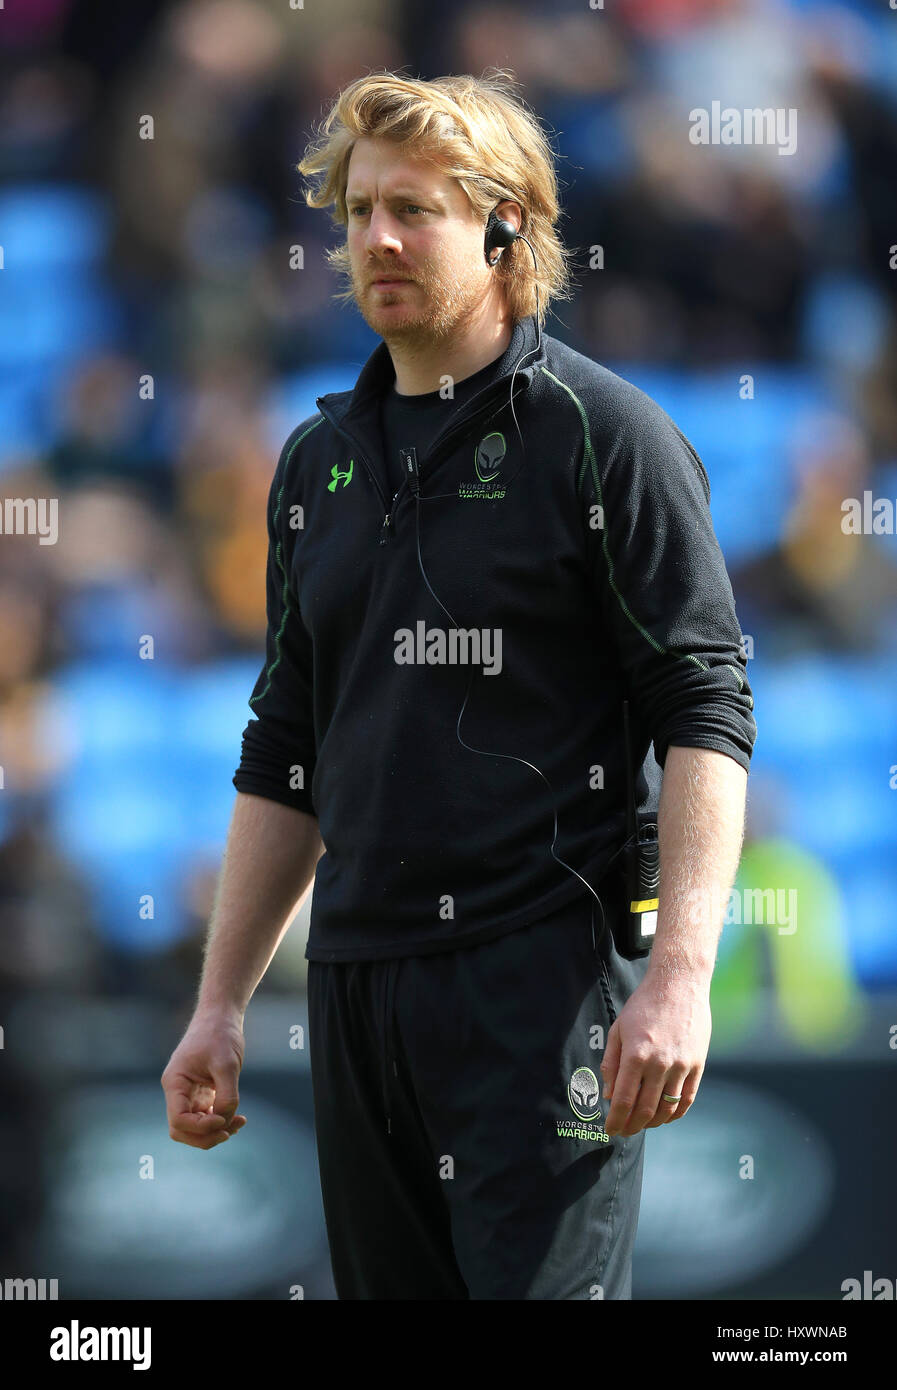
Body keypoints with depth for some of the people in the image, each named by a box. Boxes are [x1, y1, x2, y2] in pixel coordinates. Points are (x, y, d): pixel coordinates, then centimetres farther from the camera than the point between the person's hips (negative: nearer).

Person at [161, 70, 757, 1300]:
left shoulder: (604, 437, -3)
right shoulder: (319, 461, 16)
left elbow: (705, 717, -9)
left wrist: (680, 974, -19)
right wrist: (222, 1006, 15)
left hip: (546, 969, -6)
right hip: (358, 973, 6)